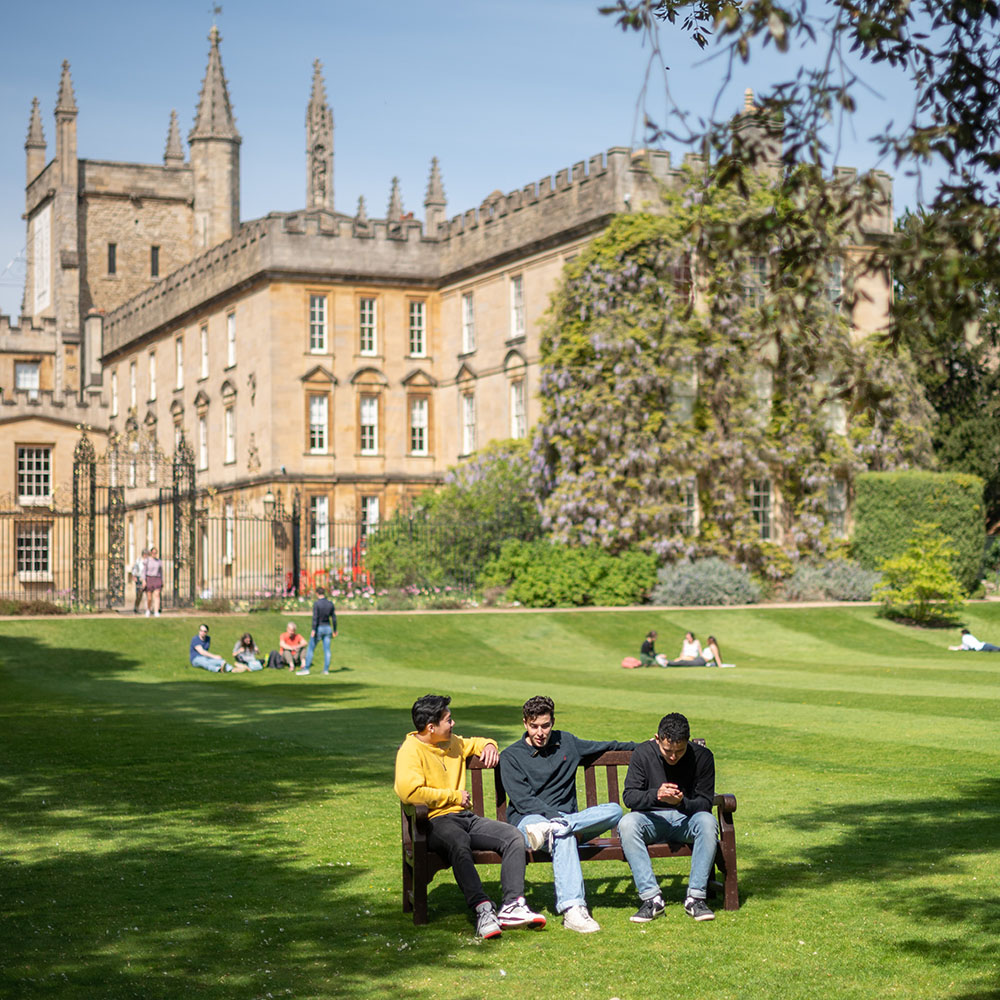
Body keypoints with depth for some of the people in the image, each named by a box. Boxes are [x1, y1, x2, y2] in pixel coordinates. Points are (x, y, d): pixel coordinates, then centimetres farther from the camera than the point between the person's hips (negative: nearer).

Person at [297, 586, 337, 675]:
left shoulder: (317, 604, -13)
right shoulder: (330, 604, 3)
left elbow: (315, 618, -20)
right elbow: (334, 618, 5)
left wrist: (313, 630, -21)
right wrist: (335, 630, 13)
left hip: (318, 628, -5)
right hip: (327, 628, 5)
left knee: (310, 649, 0)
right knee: (327, 650, 7)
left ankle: (306, 669, -3)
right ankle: (326, 669, 7)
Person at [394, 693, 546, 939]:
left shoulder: (453, 743, 19)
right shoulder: (411, 750, -6)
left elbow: (476, 743, 41)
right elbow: (409, 791, -22)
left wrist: (488, 745, 15)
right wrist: (454, 796, -12)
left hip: (466, 817, 8)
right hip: (435, 822, -8)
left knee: (513, 836, -15)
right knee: (459, 841, -41)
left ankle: (512, 906, -24)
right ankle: (483, 909, -47)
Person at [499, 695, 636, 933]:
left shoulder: (566, 742, 17)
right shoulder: (511, 757, 3)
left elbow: (605, 746, 32)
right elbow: (524, 801, -7)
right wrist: (558, 817, -19)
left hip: (565, 817, 5)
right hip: (528, 819, -5)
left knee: (614, 810, -23)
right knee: (563, 838, -39)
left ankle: (550, 830, -39)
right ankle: (572, 909, -52)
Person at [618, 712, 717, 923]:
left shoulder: (702, 756, -8)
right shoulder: (643, 753, -7)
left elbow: (705, 802, -7)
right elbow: (629, 796, -11)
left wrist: (682, 802, -28)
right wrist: (656, 795, -31)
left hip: (686, 820, 0)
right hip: (652, 819, 0)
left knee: (707, 822, -33)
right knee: (627, 823, -31)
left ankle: (695, 898, -28)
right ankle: (651, 898, -32)